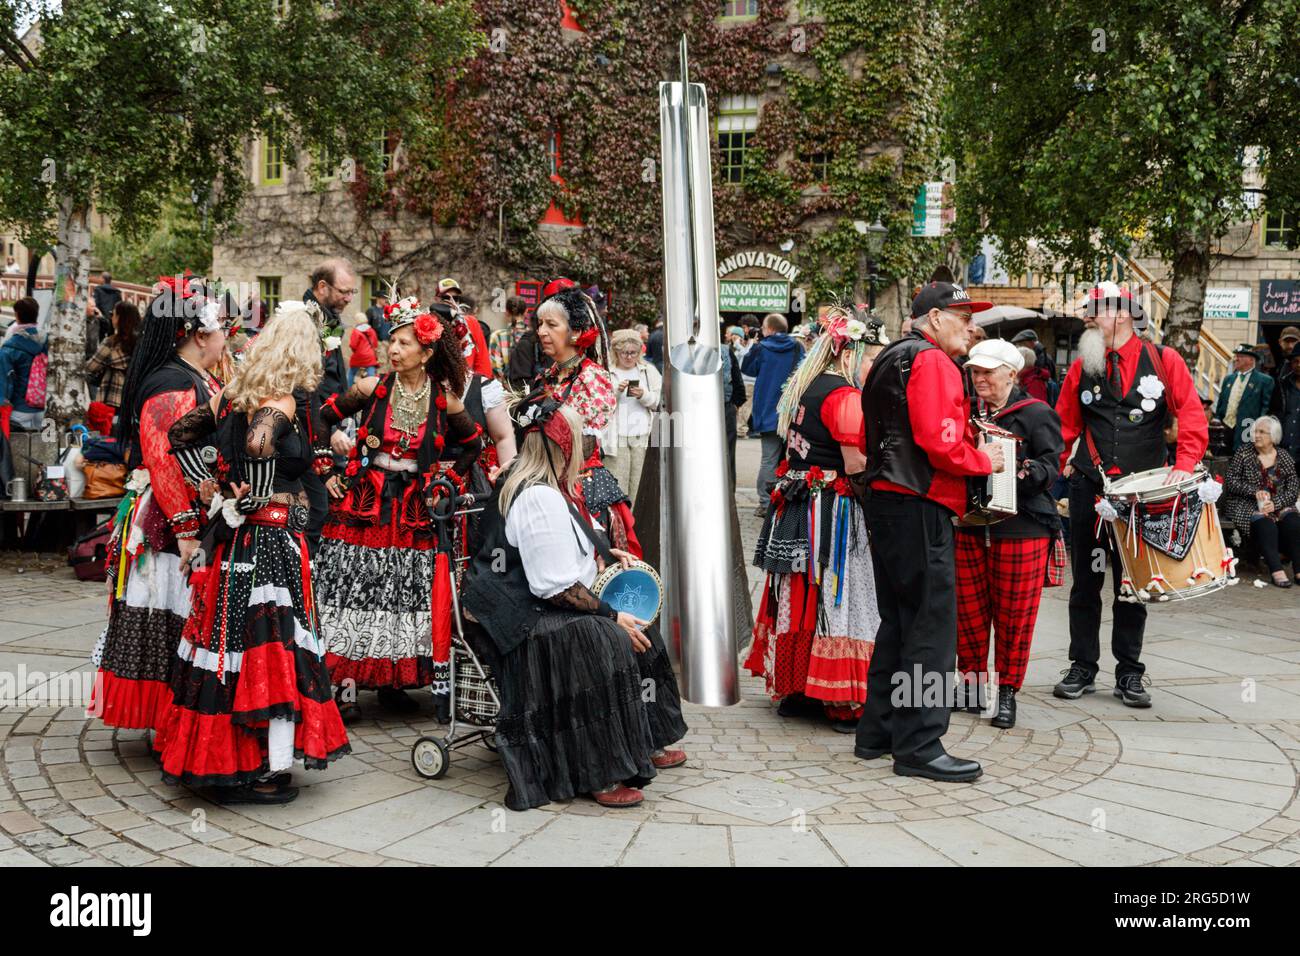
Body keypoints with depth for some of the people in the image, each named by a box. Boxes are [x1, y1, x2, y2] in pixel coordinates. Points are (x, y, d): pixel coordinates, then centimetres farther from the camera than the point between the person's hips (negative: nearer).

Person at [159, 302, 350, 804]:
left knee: (226, 636, 13)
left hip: (229, 537, 8)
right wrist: (247, 502, -17)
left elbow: (181, 434, 15)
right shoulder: (281, 403, -15)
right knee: (269, 642, -1)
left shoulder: (233, 392, 7)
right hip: (271, 538, -8)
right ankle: (262, 770, 4)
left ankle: (215, 759, 23)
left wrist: (216, 486, 13)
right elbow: (258, 446, -33)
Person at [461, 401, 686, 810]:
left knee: (631, 628, 6)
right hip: (517, 619, -11)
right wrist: (612, 616, -18)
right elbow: (558, 588, -25)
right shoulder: (540, 499, -23)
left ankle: (646, 745, 14)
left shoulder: (538, 486, 12)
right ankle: (599, 773, -23)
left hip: (533, 605, 11)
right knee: (606, 640, -27)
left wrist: (604, 553, 23)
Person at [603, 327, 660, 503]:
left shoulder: (648, 371, 11)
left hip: (640, 435, 3)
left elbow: (657, 402, 8)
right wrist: (616, 391, -19)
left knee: (634, 483, 6)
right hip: (615, 436, -3)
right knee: (617, 486, -6)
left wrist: (643, 395, -11)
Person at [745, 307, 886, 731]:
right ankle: (843, 703, 4)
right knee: (836, 601, -2)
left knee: (800, 600, 14)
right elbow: (857, 465, -20)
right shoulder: (845, 396, -15)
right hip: (832, 514, -9)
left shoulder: (805, 388, 13)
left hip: (796, 505, 9)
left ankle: (794, 690, 23)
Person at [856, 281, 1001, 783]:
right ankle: (919, 746, -3)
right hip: (920, 509, -10)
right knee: (932, 626, -6)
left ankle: (877, 732, 22)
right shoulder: (932, 361, -11)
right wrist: (986, 461, -7)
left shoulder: (888, 360, 20)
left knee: (898, 622, 16)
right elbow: (940, 444, -22)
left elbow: (872, 440, 23)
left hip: (885, 503, 10)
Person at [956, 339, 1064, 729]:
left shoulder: (1037, 414, -2)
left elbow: (1050, 467, -9)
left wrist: (1022, 469, -25)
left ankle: (1007, 691, 15)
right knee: (968, 609, 8)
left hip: (1021, 528, -4)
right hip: (969, 525, 4)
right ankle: (973, 682, 23)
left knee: (1013, 614, 2)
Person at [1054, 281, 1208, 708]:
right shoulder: (1082, 366, 6)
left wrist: (1185, 465, -18)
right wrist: (1063, 462, 1)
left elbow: (1193, 416, -6)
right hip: (1089, 487, 2)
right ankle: (1082, 669, 15)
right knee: (1086, 580, 6)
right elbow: (1065, 423, 12)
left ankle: (1129, 674, 16)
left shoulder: (1164, 361, -1)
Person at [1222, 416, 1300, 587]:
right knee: (1264, 523, -34)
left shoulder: (1284, 457, 9)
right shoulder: (1243, 453, 4)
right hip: (1246, 505, -2)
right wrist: (1255, 492, -16)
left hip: (1278, 505, 2)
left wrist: (1275, 503, -15)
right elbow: (1230, 481, -2)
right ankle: (1276, 571, -39)